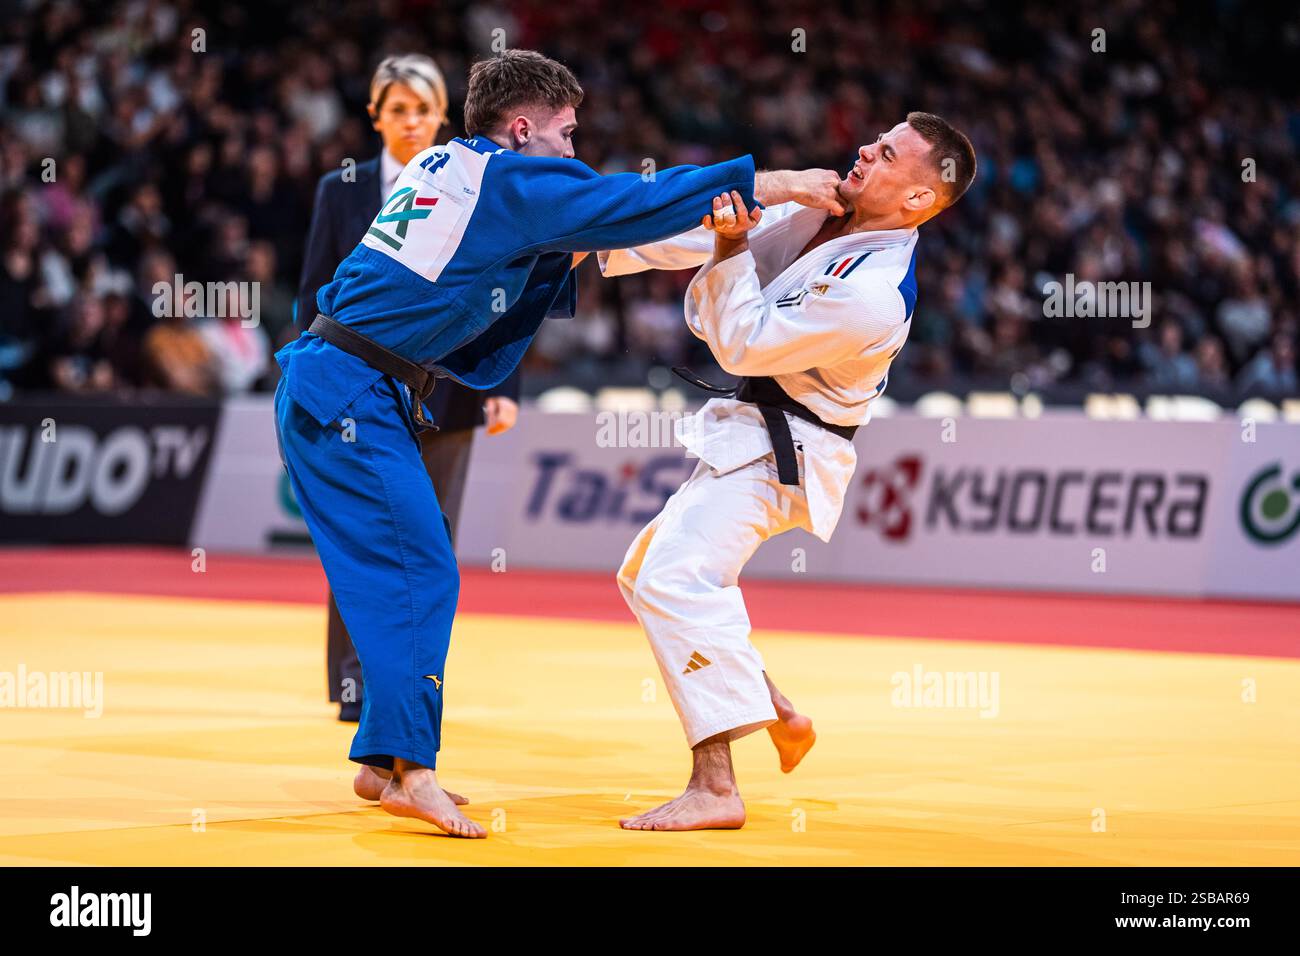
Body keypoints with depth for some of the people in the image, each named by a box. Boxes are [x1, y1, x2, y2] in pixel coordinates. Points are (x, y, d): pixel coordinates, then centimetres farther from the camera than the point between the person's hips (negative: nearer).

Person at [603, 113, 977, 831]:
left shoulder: (871, 294, -27)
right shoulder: (824, 217, 2)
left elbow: (743, 346, -22)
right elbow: (717, 229, 10)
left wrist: (728, 252, -22)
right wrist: (615, 238, 2)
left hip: (781, 452, -11)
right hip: (748, 433, 11)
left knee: (677, 577, -26)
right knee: (645, 575, 19)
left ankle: (714, 787, -28)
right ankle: (779, 717, 28)